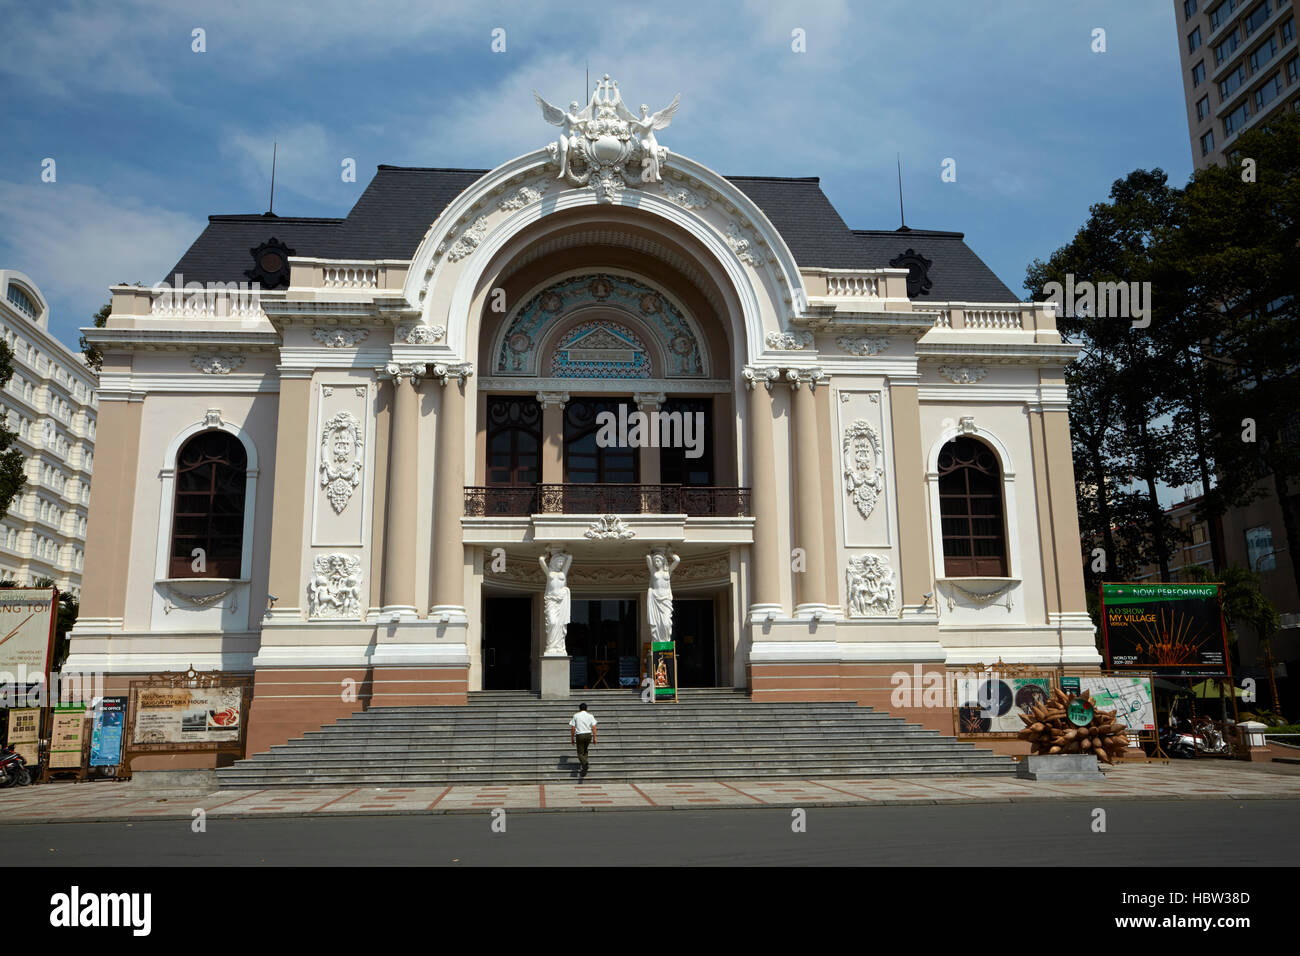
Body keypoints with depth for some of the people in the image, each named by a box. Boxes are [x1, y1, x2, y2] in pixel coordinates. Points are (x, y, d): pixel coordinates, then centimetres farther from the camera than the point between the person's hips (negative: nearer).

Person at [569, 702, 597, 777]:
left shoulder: (576, 716, 3)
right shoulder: (590, 716, 6)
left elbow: (573, 728, 0)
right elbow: (594, 727, -1)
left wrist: (572, 738, 8)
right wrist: (594, 738, 3)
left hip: (579, 735, -3)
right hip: (588, 734, 3)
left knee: (580, 753, 2)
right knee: (585, 750, 25)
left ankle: (585, 765, -22)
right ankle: (583, 763, 19)